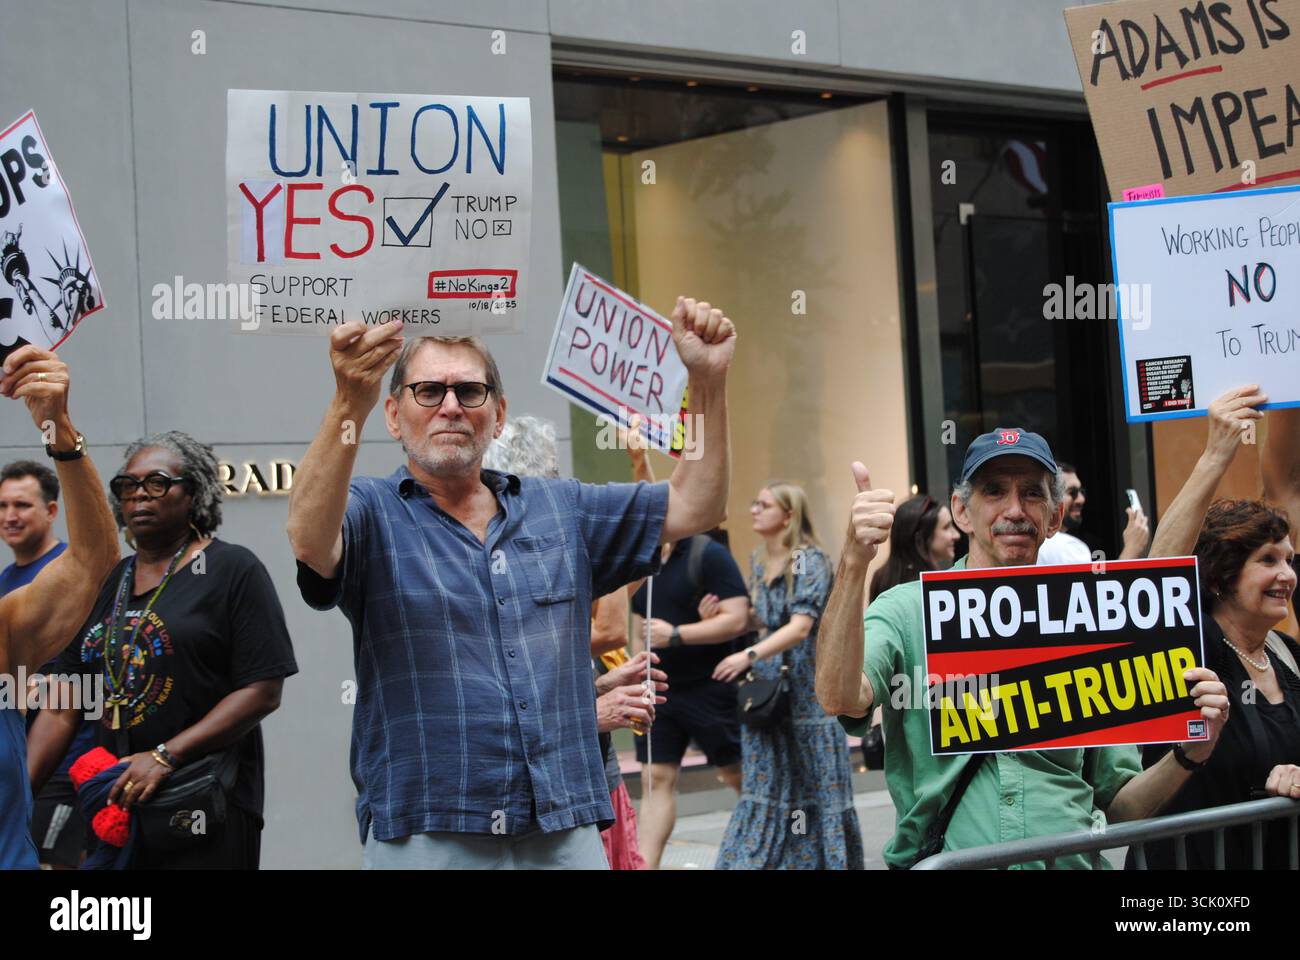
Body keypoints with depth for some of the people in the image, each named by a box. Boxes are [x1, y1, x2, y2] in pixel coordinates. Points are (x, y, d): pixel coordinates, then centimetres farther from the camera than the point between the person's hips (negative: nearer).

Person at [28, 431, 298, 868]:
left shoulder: (233, 570, -2)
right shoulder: (105, 584, 15)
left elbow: (263, 692, -11)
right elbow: (62, 709, 12)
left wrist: (165, 757, -17)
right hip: (114, 801, 5)